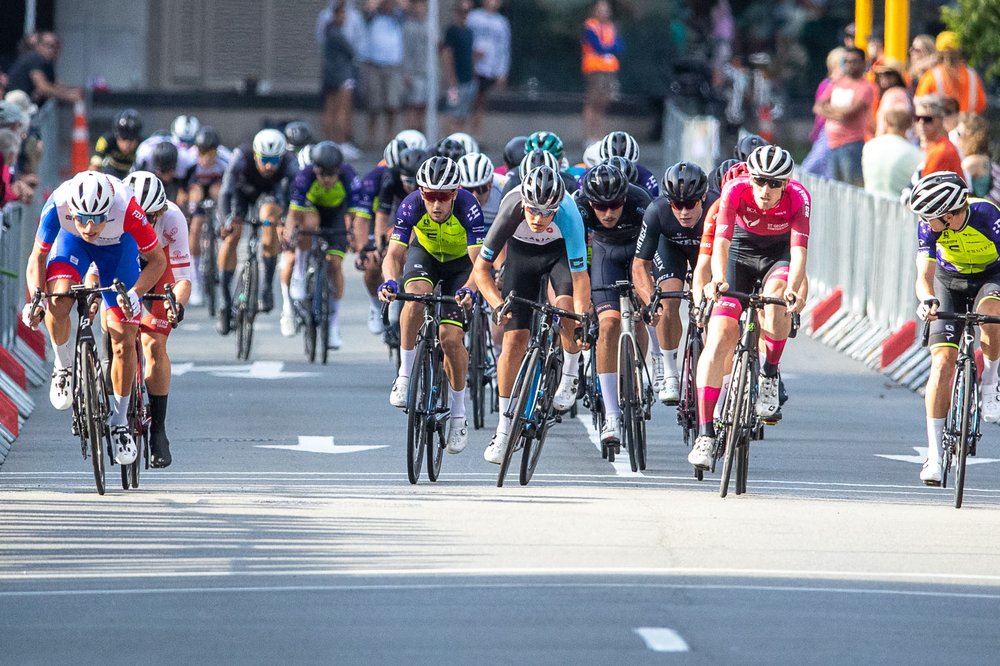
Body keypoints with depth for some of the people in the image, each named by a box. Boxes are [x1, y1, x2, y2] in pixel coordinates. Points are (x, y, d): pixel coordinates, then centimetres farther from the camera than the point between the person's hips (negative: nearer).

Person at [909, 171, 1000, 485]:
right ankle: (934, 456, -7)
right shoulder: (929, 226, -26)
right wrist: (928, 300, -54)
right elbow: (924, 276, -30)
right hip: (950, 280, 2)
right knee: (943, 360, -13)